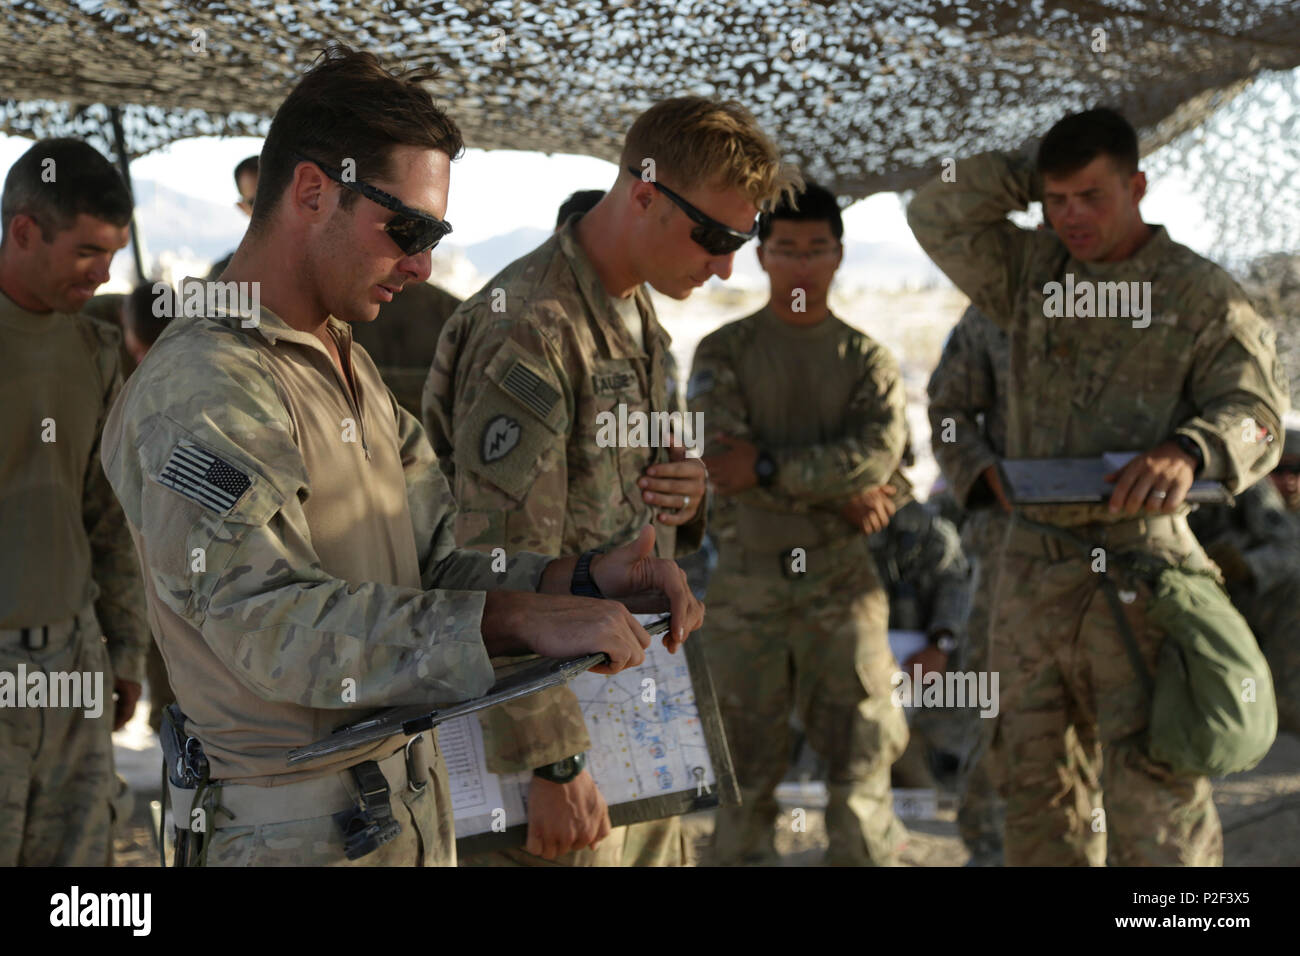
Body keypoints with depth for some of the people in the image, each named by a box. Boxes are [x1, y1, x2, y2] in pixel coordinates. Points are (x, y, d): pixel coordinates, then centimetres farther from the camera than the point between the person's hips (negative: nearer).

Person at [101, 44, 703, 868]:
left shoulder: (352, 370, 14)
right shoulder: (200, 390, -19)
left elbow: (438, 563, 9)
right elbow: (273, 623, -29)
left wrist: (577, 582, -10)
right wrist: (522, 621, -35)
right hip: (301, 832, -9)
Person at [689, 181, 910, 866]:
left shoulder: (866, 360, 8)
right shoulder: (724, 352, 4)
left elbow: (880, 452, -10)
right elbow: (721, 461, -10)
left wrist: (769, 468, -17)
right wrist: (838, 493, -13)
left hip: (842, 583, 1)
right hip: (747, 583, -1)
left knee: (862, 759, 1)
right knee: (746, 766, 5)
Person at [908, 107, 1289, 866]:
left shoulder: (1201, 295, -2)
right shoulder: (1031, 271, 12)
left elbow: (1255, 412, -11)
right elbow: (937, 216, 9)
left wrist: (1189, 449, -31)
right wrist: (1029, 179, 4)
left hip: (1140, 569, -5)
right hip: (1034, 562, 5)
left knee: (1157, 794, -9)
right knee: (1031, 769, 12)